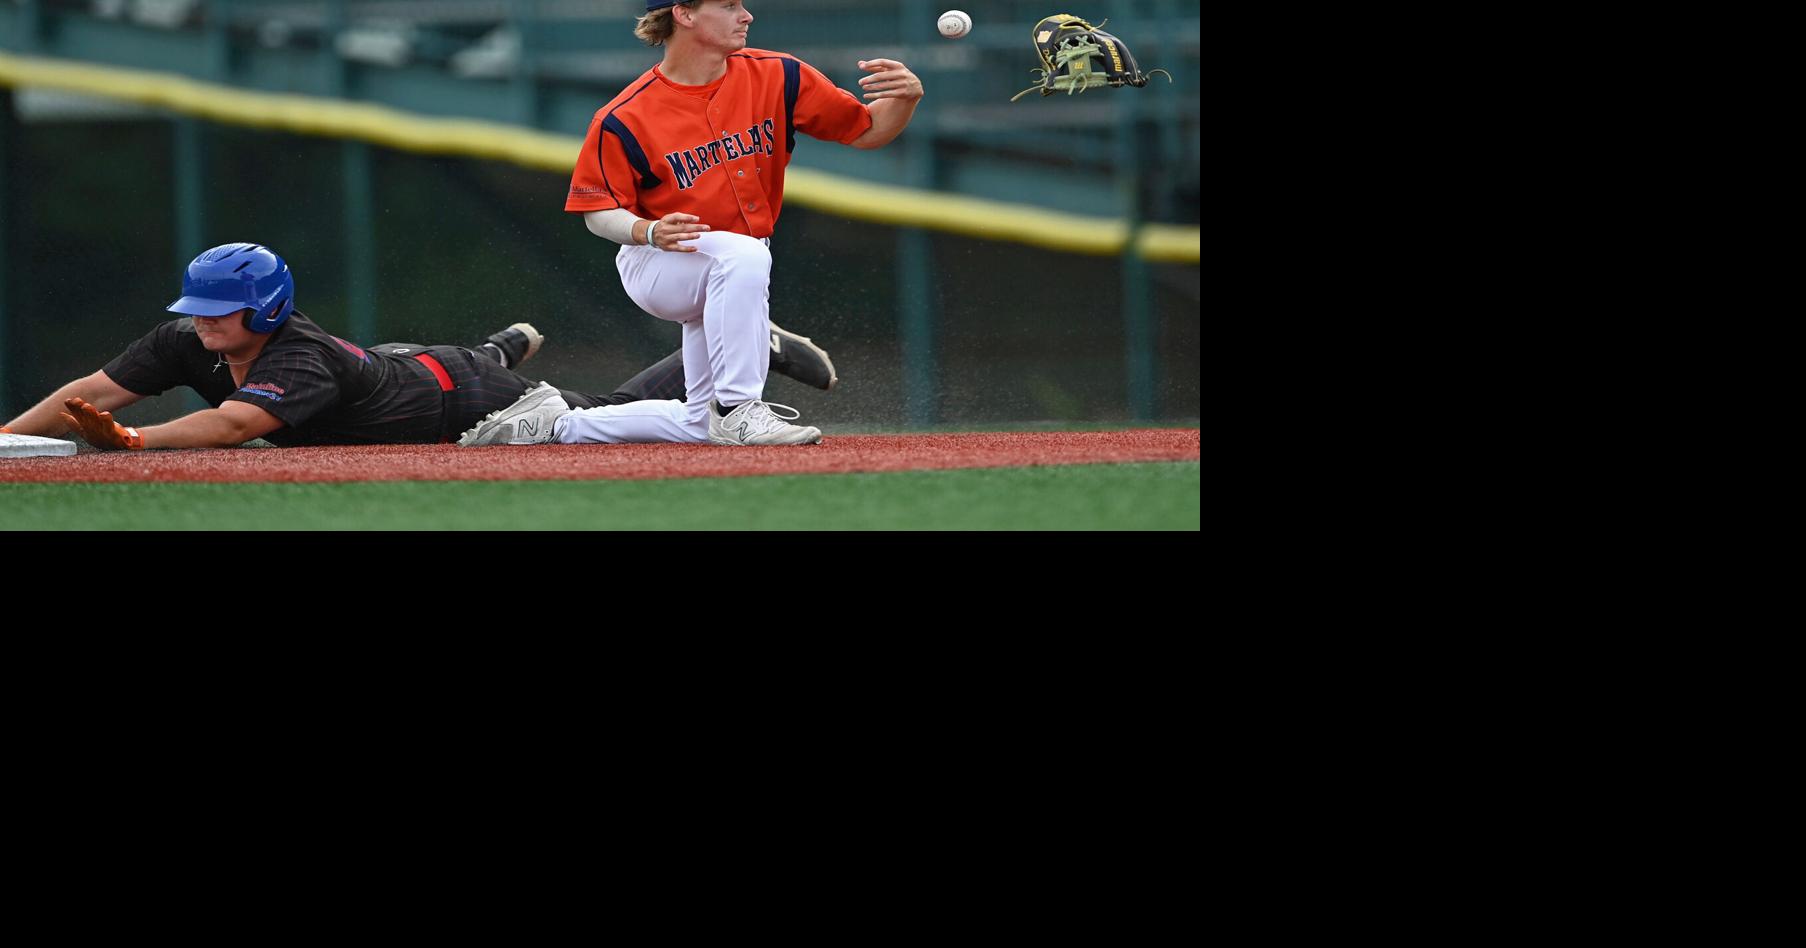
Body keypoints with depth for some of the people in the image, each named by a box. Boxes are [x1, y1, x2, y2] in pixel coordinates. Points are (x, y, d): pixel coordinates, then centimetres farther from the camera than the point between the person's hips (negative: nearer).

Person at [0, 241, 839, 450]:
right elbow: (88, 396, -24)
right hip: (395, 366, 6)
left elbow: (231, 423, -57)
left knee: (620, 421, 9)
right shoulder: (189, 343, -20)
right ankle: (504, 348, 64)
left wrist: (132, 441, -66)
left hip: (465, 400, -6)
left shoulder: (298, 364, -40)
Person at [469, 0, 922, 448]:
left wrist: (905, 98, -25)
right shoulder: (625, 118, -16)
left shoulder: (775, 77, -6)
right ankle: (738, 411, -33)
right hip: (654, 268, -6)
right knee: (743, 254, -39)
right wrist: (649, 232, -30)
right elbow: (599, 211, -8)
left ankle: (559, 422, 28)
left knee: (699, 426, 10)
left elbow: (866, 131, -3)